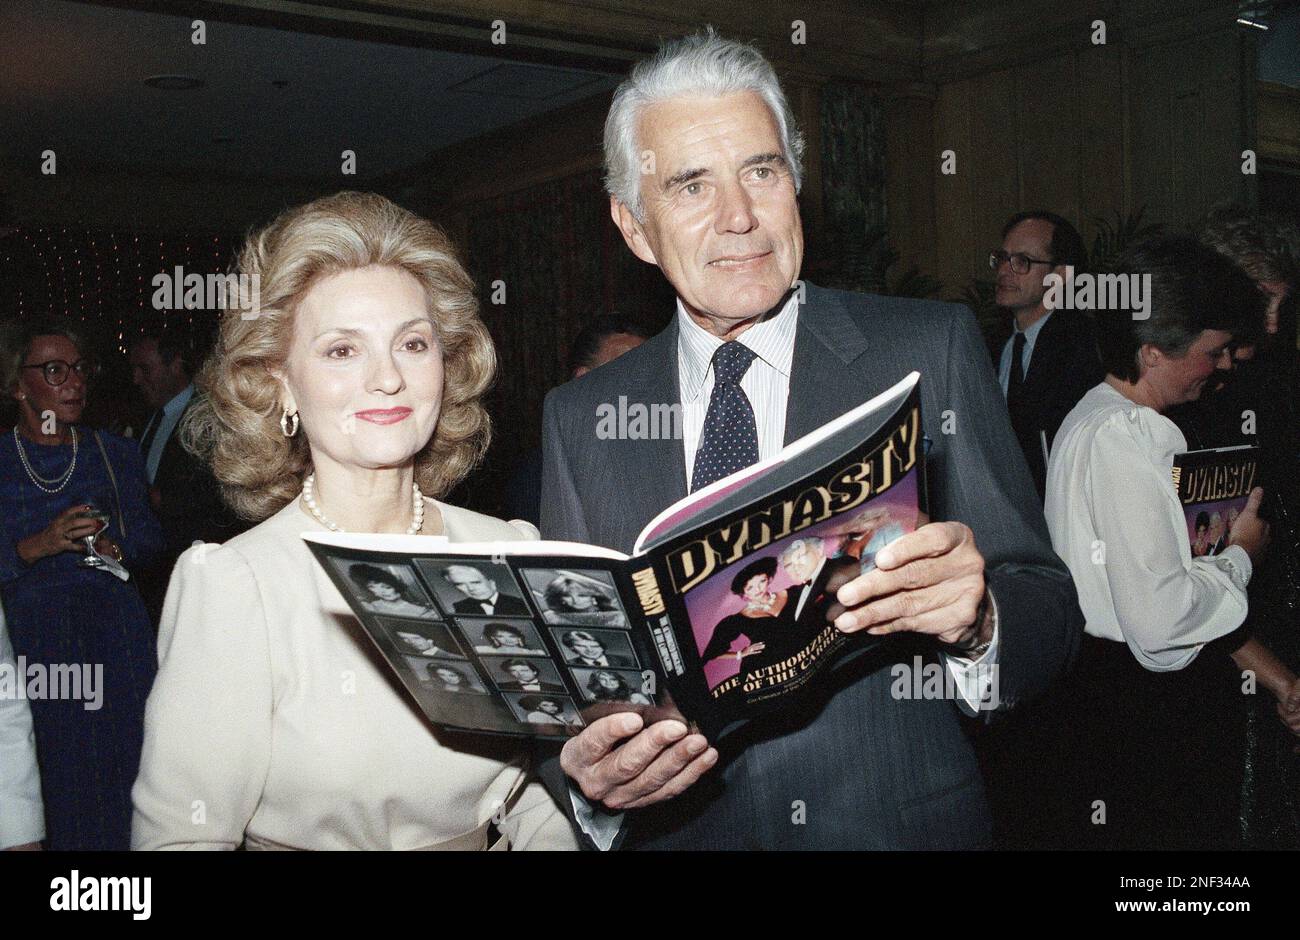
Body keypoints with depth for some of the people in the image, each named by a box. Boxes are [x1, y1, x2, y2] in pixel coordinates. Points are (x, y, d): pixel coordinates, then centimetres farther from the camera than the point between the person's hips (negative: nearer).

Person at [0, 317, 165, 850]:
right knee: (52, 777, 1)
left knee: (119, 764, 2)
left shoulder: (115, 453, 9)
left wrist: (118, 546, -8)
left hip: (115, 632, 1)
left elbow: (149, 536, 12)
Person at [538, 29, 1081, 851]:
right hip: (676, 829, 2)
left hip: (900, 823, -1)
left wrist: (974, 618, -31)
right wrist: (584, 773, -21)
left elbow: (1053, 621, -10)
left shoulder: (931, 350, -8)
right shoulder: (580, 418, -2)